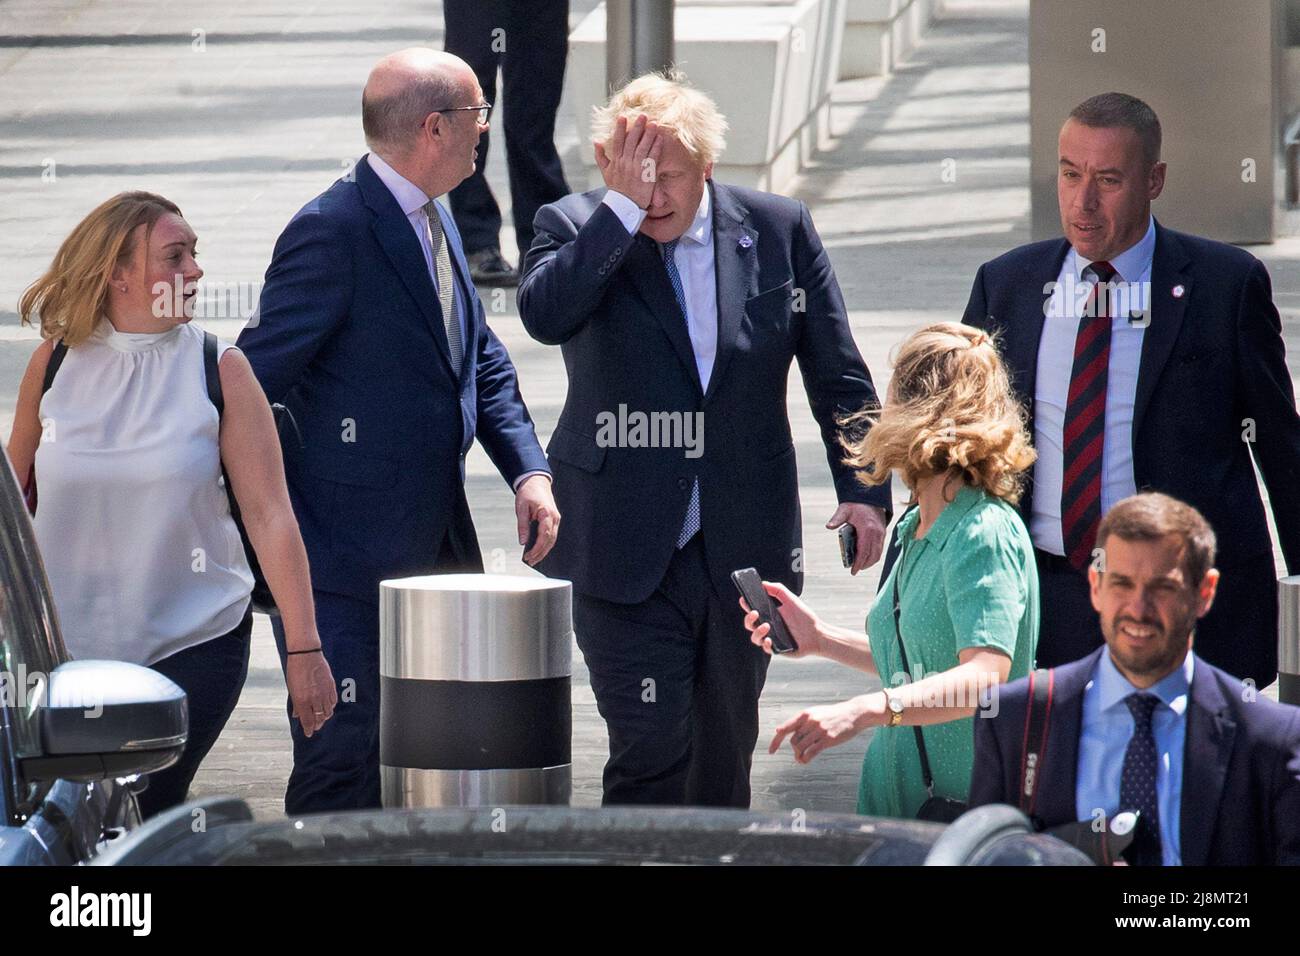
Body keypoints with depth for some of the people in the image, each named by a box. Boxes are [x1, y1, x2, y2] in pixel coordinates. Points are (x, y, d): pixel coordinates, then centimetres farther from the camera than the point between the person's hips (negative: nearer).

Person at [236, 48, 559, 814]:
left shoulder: (437, 223, 11)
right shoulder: (331, 231, -17)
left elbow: (483, 362, 20)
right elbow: (256, 379, -17)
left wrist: (530, 470, 4)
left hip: (436, 546, 9)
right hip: (344, 557, -9)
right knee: (343, 756, -8)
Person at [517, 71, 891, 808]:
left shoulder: (778, 229, 2)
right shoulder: (576, 229, -2)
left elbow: (839, 377, 7)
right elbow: (544, 315, -23)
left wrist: (863, 490, -2)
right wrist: (622, 207, -22)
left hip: (745, 549, 3)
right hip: (627, 554, -3)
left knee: (724, 760, 12)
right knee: (651, 750, -12)